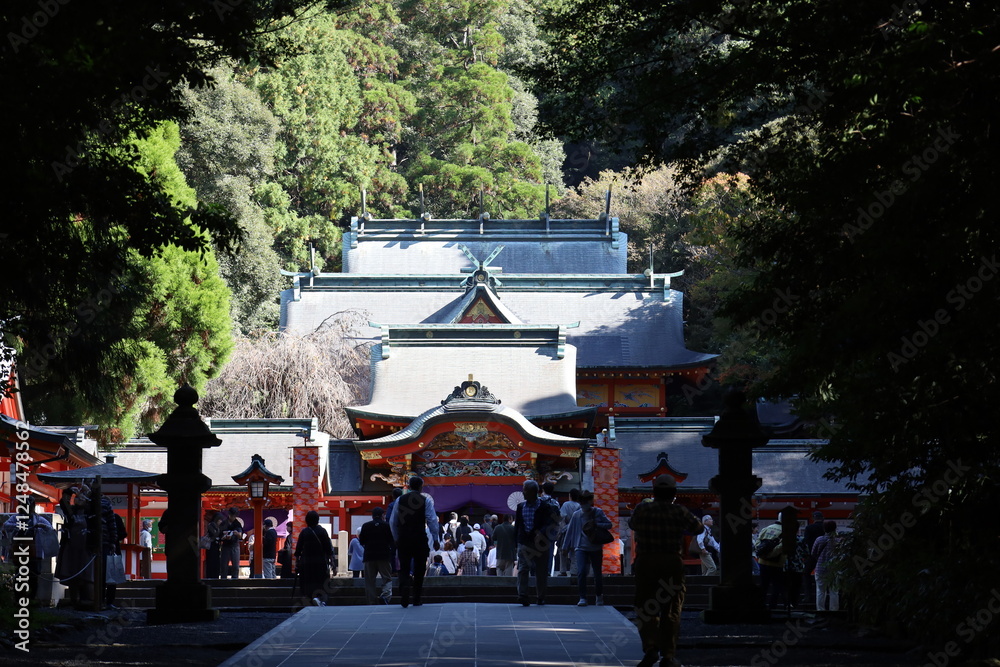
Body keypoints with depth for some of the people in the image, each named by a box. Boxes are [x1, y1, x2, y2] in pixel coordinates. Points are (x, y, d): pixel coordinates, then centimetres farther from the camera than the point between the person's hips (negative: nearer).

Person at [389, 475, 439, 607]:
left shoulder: (400, 499, 7)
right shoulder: (426, 499, -2)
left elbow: (393, 522, 10)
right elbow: (432, 520, -6)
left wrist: (396, 539, 20)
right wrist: (435, 539, 0)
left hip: (403, 540, 2)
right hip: (420, 539, -2)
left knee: (404, 568, 3)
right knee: (419, 569, 10)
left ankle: (404, 590, -26)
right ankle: (416, 600, 13)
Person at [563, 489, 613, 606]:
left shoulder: (598, 512, -1)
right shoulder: (577, 515, 2)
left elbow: (609, 524, -2)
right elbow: (570, 531, 9)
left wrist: (595, 524, -16)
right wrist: (566, 547, 11)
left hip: (596, 548, 0)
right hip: (581, 548, 0)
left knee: (597, 573, 9)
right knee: (581, 572, -16)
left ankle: (599, 596, 30)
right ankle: (582, 598, -10)